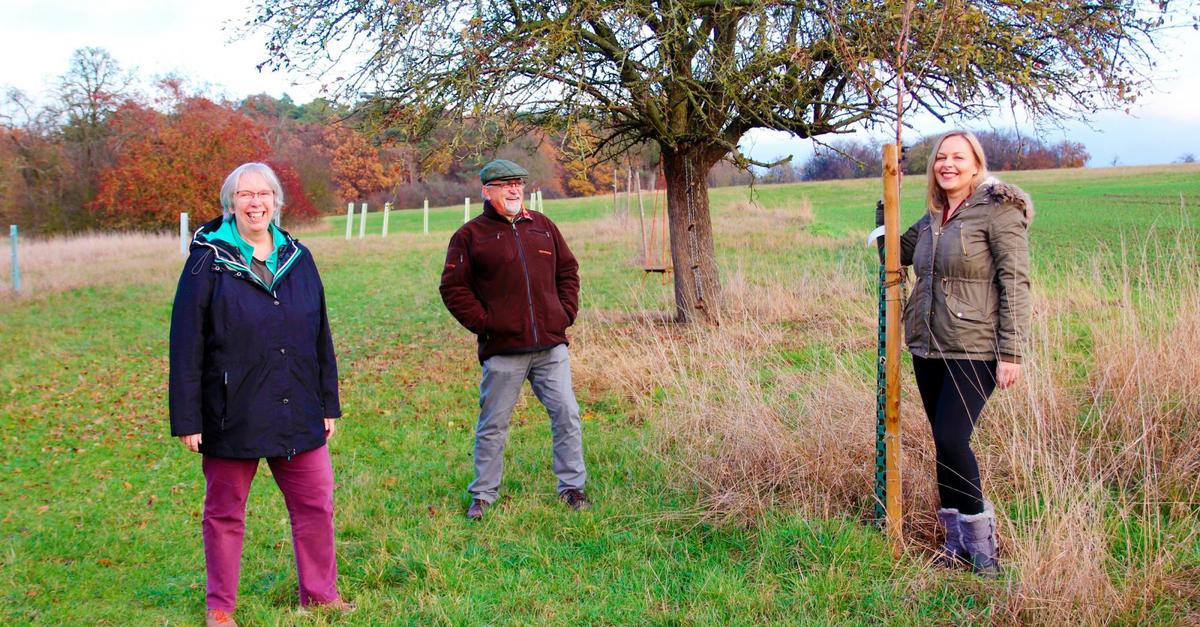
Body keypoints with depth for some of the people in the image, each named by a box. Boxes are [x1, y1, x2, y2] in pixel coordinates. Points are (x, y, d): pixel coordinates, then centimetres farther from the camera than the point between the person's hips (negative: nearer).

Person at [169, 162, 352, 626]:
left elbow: (320, 337, 11)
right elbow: (186, 344, -6)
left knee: (315, 504, 8)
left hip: (298, 414, 4)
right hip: (232, 414, -3)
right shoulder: (209, 260, -5)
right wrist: (187, 419, -9)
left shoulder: (297, 258, 7)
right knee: (224, 514, 9)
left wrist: (328, 404, 10)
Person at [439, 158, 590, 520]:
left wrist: (566, 313, 8)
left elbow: (568, 270, 19)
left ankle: (572, 487, 17)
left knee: (567, 415, 3)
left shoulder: (542, 226, 12)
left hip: (551, 346, 3)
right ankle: (483, 495, 18)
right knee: (493, 425, 6)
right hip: (502, 349, -3)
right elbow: (453, 287, -2)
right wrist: (482, 324, -8)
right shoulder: (471, 235, 0)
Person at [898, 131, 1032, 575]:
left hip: (974, 349, -7)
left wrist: (1011, 353, -15)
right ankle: (957, 539, 19)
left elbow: (1016, 284, -11)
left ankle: (980, 537, 2)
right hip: (928, 349, 7)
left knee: (951, 439, -15)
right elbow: (896, 252, 31)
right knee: (944, 443, 9)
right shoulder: (931, 219, 14)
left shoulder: (998, 210, -8)